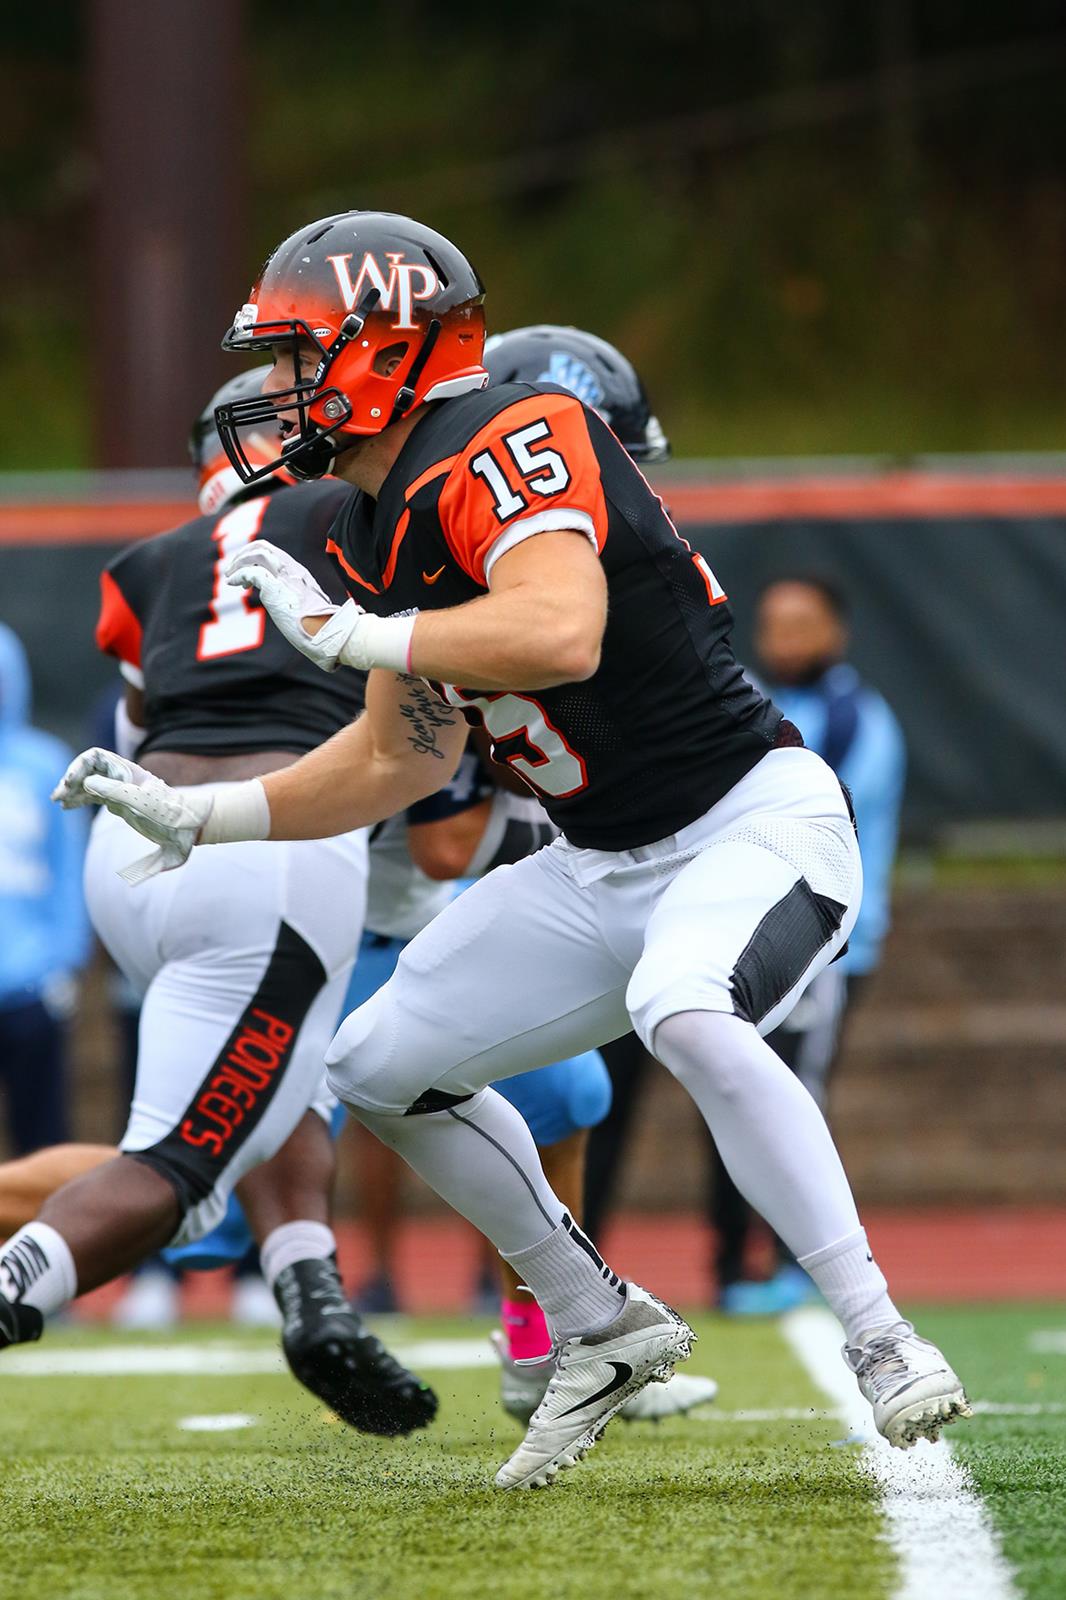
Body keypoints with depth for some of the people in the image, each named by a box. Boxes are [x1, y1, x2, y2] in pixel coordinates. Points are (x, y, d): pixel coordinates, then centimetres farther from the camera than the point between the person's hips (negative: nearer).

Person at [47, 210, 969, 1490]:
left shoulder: (506, 444, -20)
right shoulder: (385, 523, 8)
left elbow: (560, 635, -38)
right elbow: (404, 759, 16)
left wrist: (344, 632, -28)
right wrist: (198, 815, 11)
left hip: (755, 824, -10)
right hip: (602, 870, 10)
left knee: (686, 1019, -38)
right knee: (382, 1068, 9)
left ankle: (878, 1340, -30)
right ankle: (603, 1331, 19)